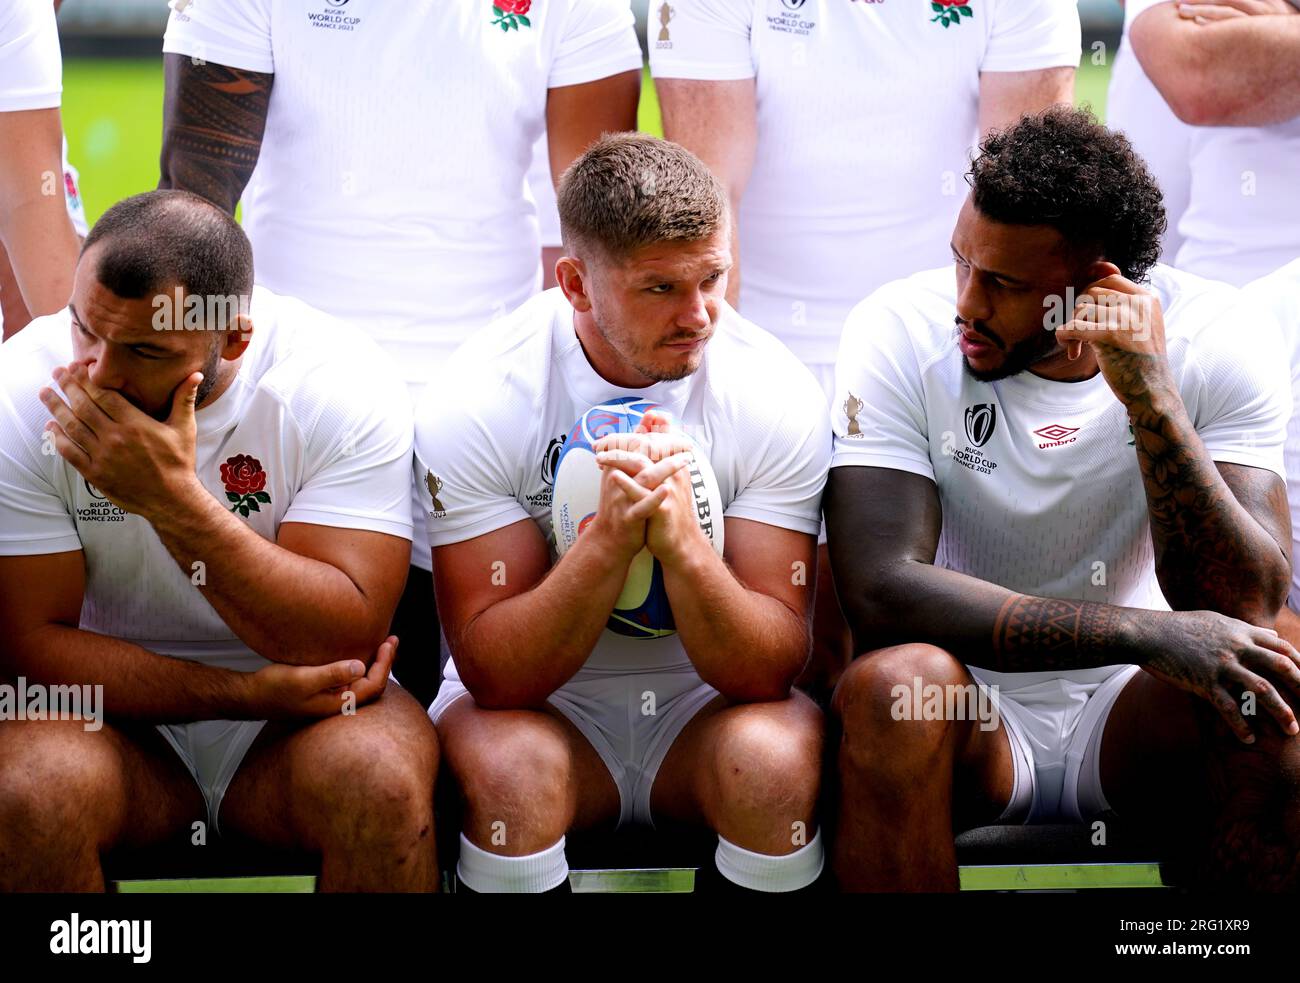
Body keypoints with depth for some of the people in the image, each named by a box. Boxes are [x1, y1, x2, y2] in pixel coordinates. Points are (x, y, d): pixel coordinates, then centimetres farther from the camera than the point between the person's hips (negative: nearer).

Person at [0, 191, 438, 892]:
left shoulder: (339, 380, -15)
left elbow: (349, 641, -20)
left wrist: (176, 500, -31)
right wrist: (249, 693, -24)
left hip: (299, 714, -1)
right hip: (119, 713, 1)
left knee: (380, 776, -33)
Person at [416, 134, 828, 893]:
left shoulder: (776, 394, -14)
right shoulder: (476, 403, -17)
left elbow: (769, 670, -16)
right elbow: (494, 674, -20)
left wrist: (680, 540, -35)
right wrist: (611, 538, -36)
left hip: (707, 704, 1)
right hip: (540, 704, -1)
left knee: (778, 752, -31)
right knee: (504, 763, -34)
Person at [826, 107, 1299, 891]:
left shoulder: (1220, 340, -11)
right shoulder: (900, 334, -14)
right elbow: (881, 593, -26)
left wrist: (1153, 400, -33)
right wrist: (1147, 635, -33)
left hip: (1129, 711, 1)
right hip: (970, 710, -1)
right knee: (892, 683, -34)